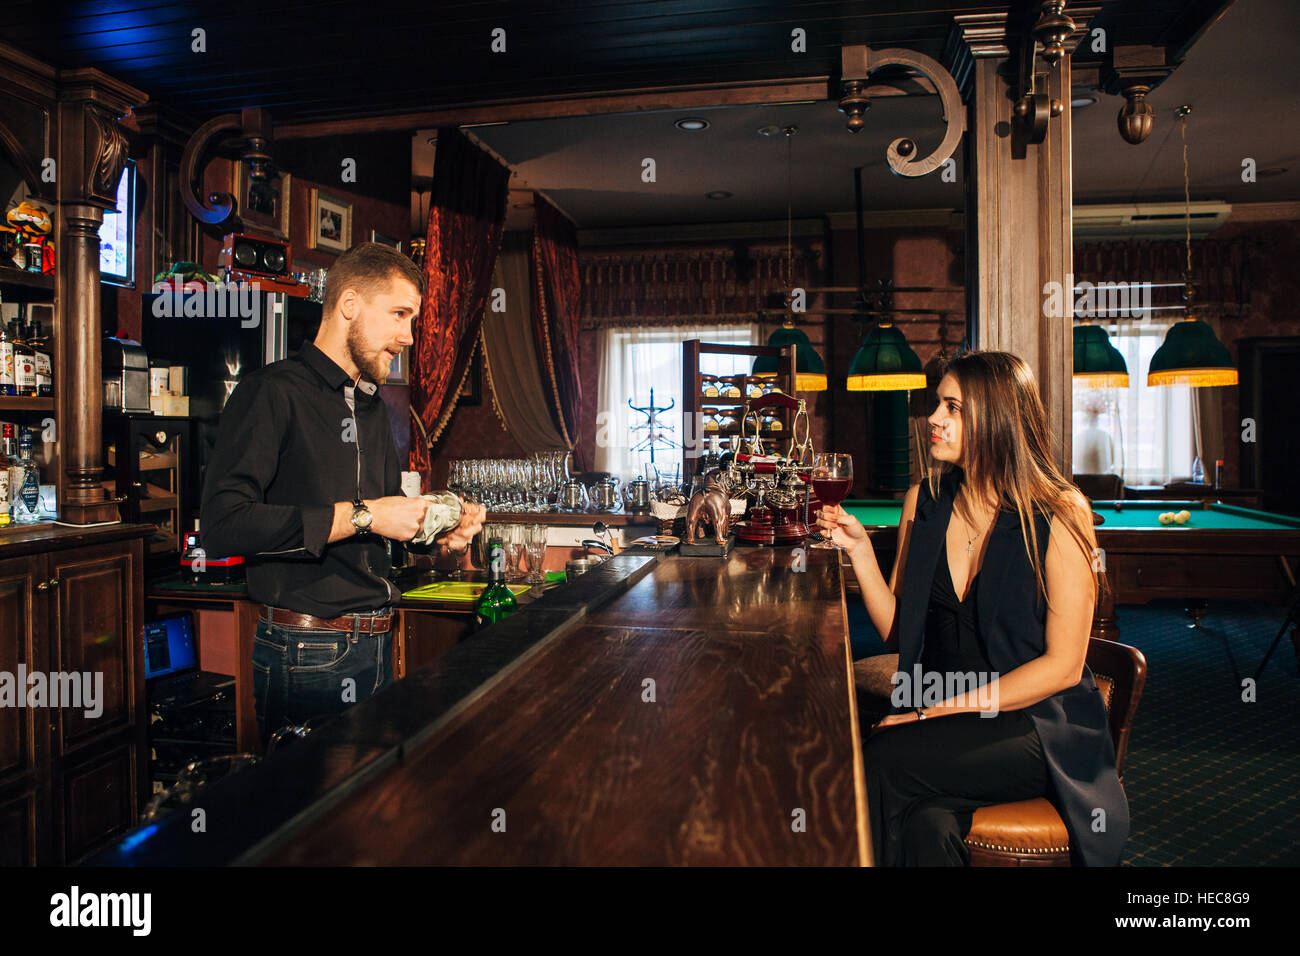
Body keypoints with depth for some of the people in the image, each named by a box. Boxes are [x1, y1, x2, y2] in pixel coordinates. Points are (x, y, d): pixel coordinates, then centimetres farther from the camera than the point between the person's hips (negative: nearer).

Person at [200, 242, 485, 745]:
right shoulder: (271, 392, -11)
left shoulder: (373, 406, 16)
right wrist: (359, 515, -21)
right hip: (306, 656, -8)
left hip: (377, 647, 8)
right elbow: (222, 524, -23)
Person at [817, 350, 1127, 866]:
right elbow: (897, 630, 9)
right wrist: (858, 547, -6)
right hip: (938, 717, 3)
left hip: (1035, 722, -3)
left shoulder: (1059, 514, -8)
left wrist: (943, 710, -16)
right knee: (925, 828, -31)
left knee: (884, 759, -30)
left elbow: (1062, 665, -10)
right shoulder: (924, 500, 7)